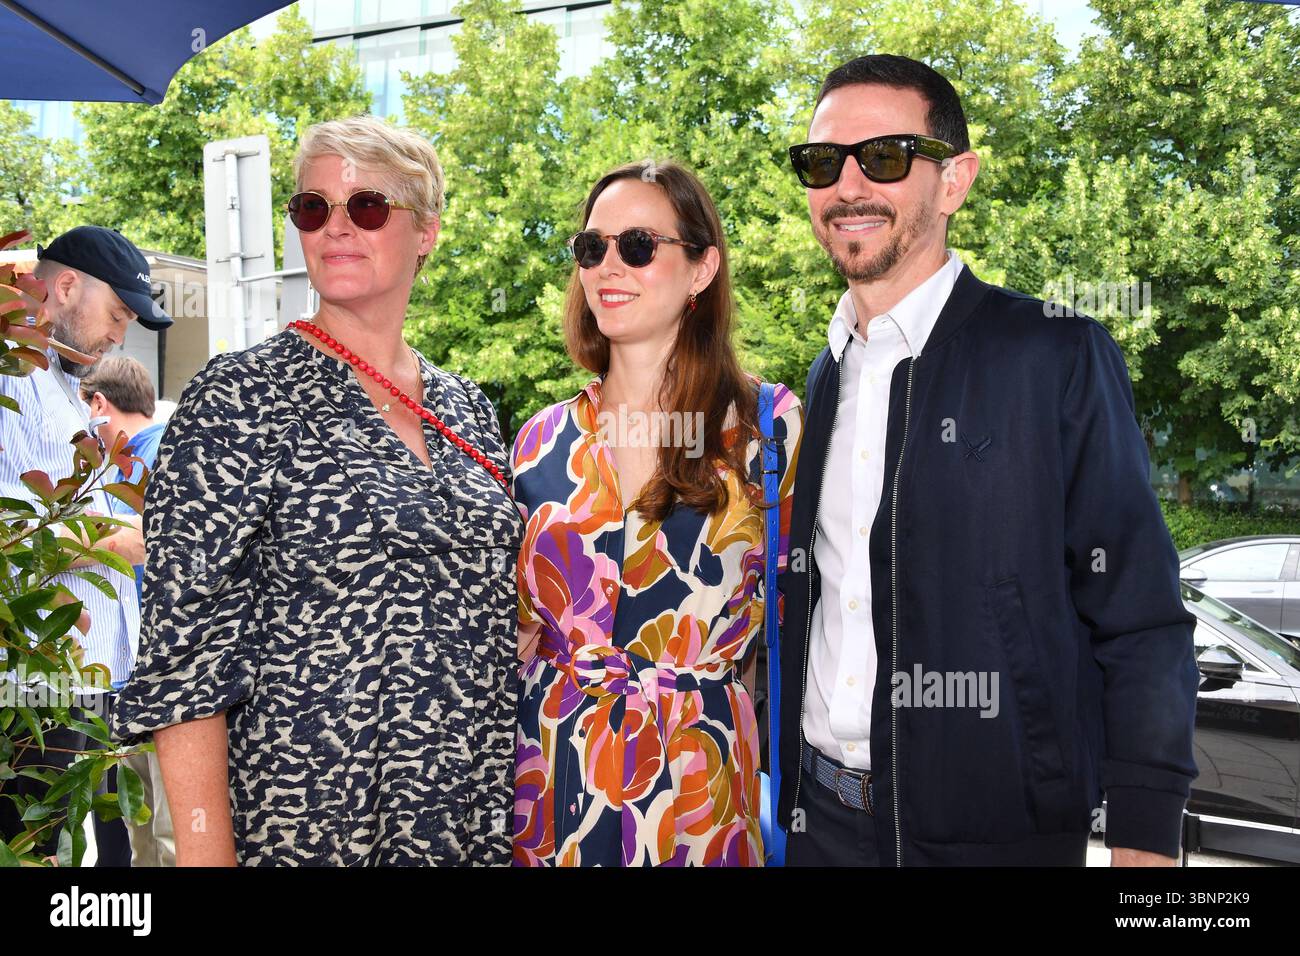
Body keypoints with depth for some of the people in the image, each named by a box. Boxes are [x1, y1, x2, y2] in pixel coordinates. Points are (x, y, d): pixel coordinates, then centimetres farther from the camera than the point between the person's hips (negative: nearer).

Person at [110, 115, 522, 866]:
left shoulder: (467, 407, 7)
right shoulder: (240, 397, -9)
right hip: (301, 829, -5)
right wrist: (205, 852, -18)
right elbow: (186, 642, -13)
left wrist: (518, 811, 9)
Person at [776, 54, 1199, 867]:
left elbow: (1141, 623, -10)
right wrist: (779, 793, 9)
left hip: (994, 829, -5)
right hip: (820, 820, 5)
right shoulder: (821, 380, 8)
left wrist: (1143, 841, -15)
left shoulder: (1057, 358, -9)